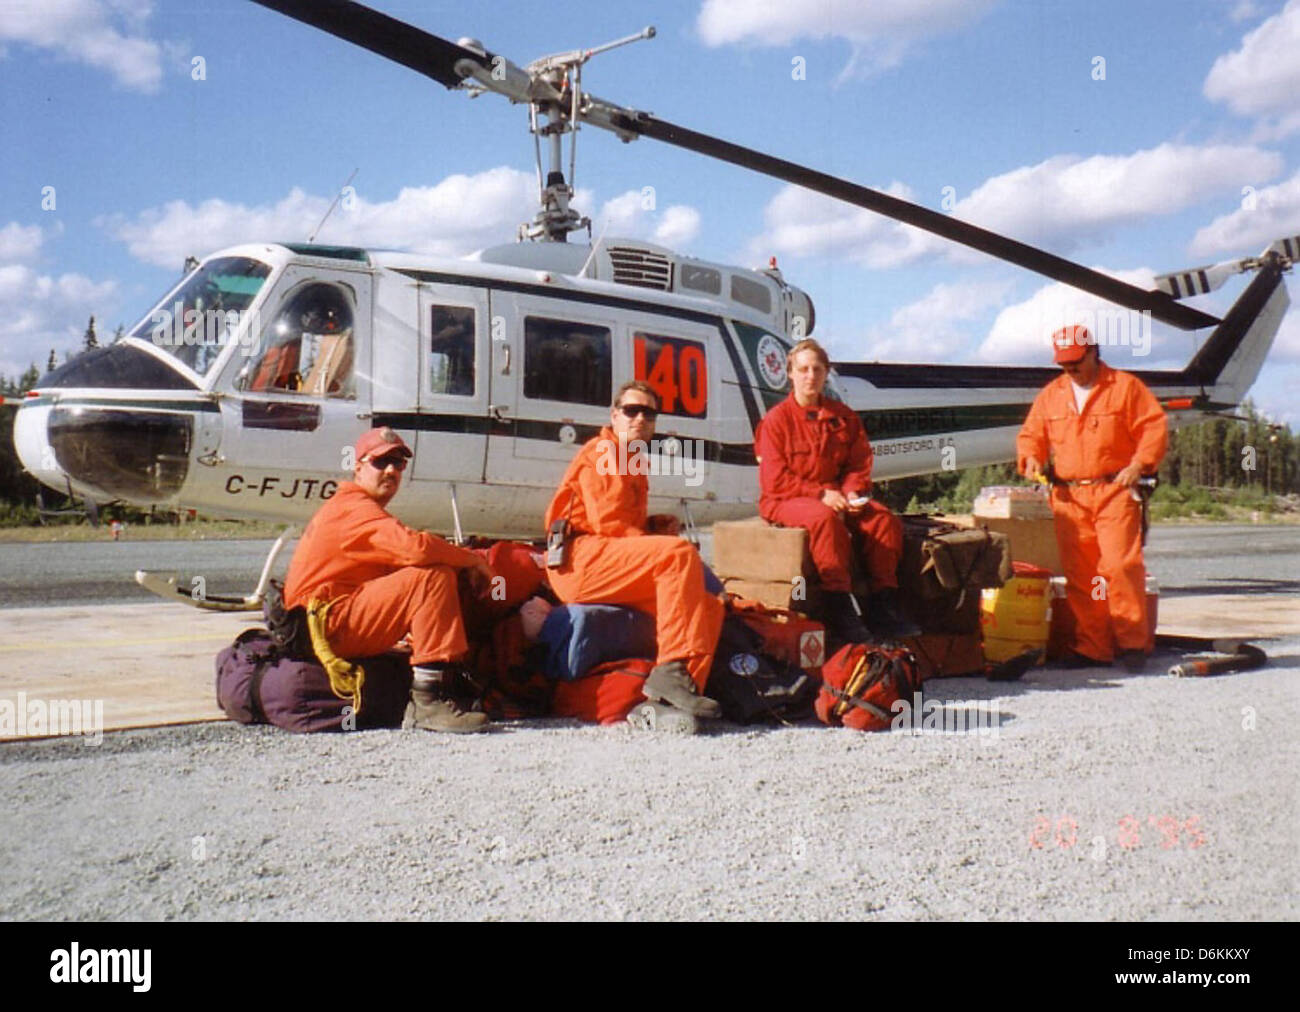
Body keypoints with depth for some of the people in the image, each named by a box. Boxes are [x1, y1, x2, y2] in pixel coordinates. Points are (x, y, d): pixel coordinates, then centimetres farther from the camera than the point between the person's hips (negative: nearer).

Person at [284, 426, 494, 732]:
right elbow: (415, 547, -27)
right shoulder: (355, 507, -10)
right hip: (327, 624, -11)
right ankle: (429, 701, -28)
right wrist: (472, 560, -13)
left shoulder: (347, 506, 25)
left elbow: (400, 557, 18)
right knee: (435, 576, -21)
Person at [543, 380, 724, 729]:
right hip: (580, 560, -9)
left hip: (616, 565, 10)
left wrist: (657, 525, 8)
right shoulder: (603, 452, 0)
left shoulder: (634, 462, 29)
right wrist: (661, 541, -11)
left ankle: (670, 697, -20)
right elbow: (608, 523, -13)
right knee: (680, 553, -31)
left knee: (709, 607, -5)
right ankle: (671, 669, -35)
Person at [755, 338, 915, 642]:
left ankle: (884, 604, -15)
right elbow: (775, 481, -11)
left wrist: (852, 492, -11)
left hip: (834, 496, 5)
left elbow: (858, 466, 12)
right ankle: (840, 609, -35)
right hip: (785, 501, -5)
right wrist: (821, 495, -19)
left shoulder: (844, 417, 12)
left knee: (884, 517, -18)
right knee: (825, 518, -37)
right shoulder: (777, 419, -3)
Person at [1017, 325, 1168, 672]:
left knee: (1121, 564, -13)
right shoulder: (1050, 395, 16)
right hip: (1068, 497, 4)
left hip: (1114, 491, -4)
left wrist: (1139, 464, -12)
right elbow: (1031, 435, 20)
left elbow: (1155, 426, 1)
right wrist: (1031, 458, -1)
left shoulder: (1126, 386, 5)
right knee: (1079, 574, 2)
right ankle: (1091, 647, 8)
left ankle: (1132, 642, -4)